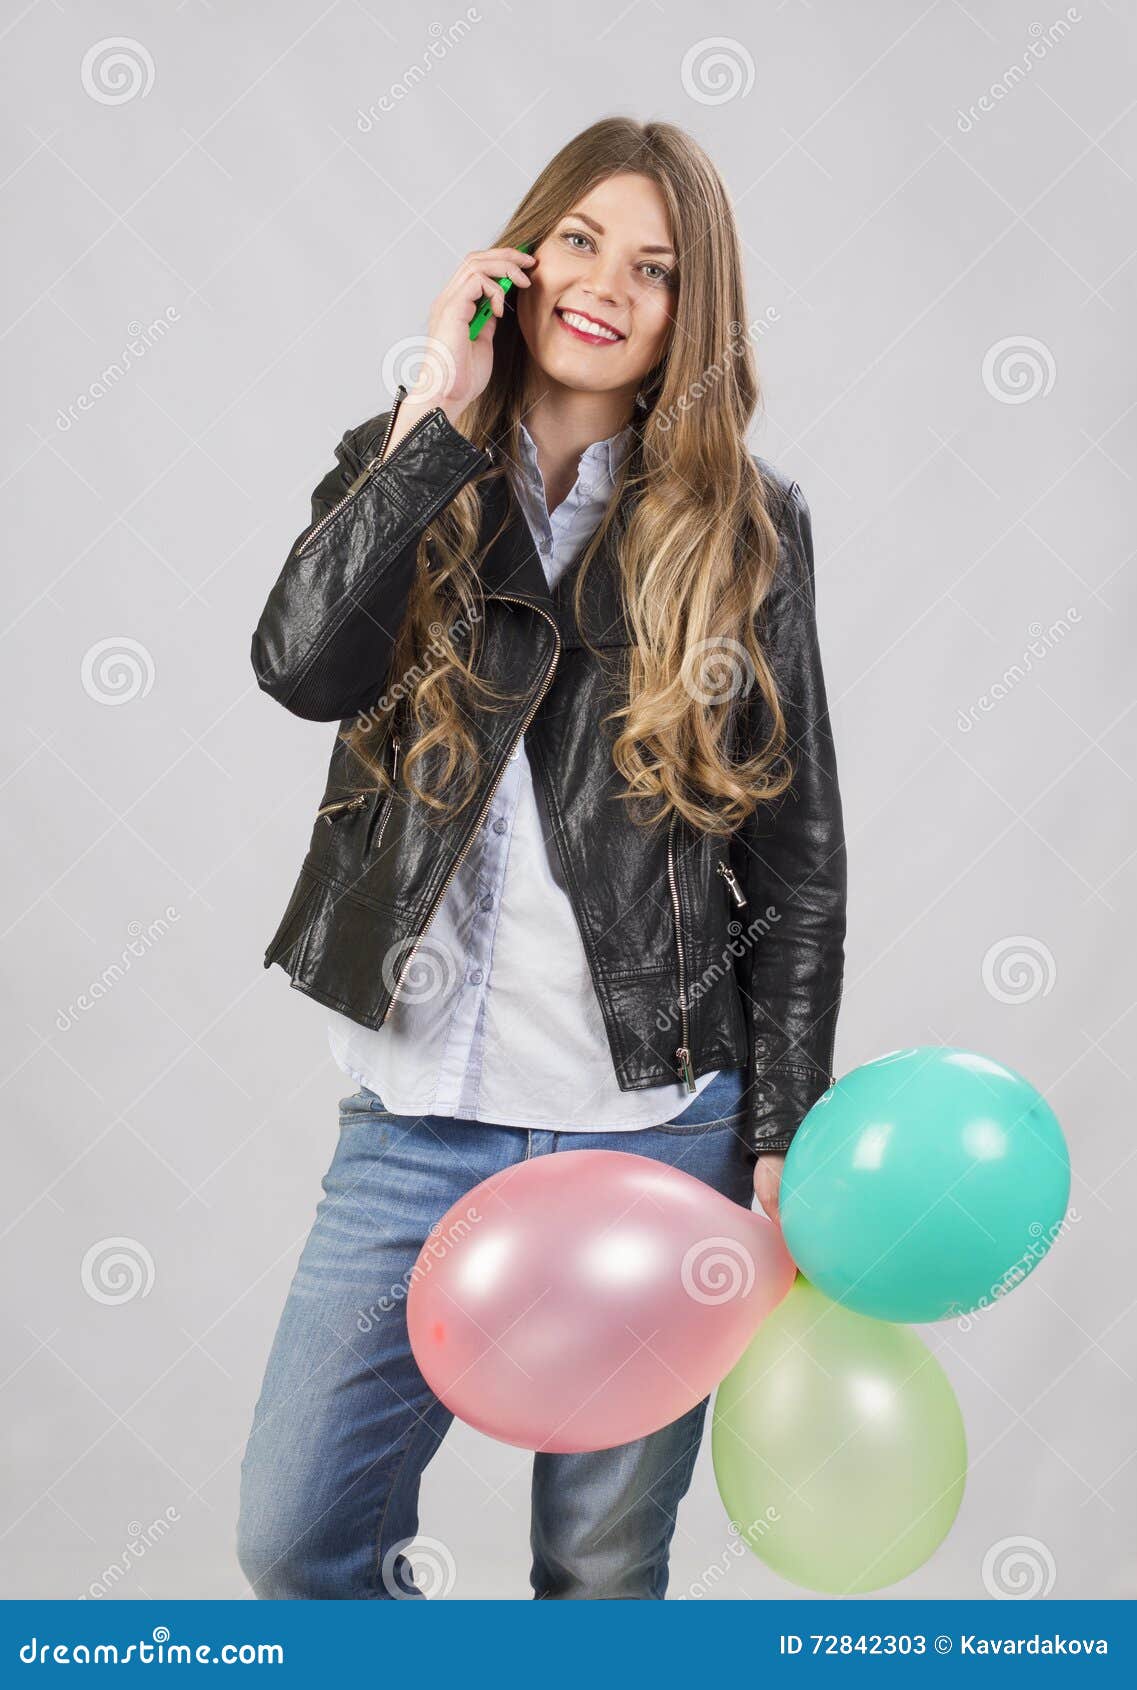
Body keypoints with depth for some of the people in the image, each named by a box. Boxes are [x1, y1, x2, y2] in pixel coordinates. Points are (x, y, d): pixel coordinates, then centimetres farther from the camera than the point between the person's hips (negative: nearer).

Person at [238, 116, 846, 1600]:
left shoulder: (748, 527, 3)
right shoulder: (405, 472, 7)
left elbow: (800, 859, 3)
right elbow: (300, 666, -15)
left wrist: (784, 1142, -1)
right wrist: (440, 414, -12)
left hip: (657, 1130, -1)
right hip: (417, 1126, 2)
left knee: (605, 1564, 13)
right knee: (293, 1542, 6)